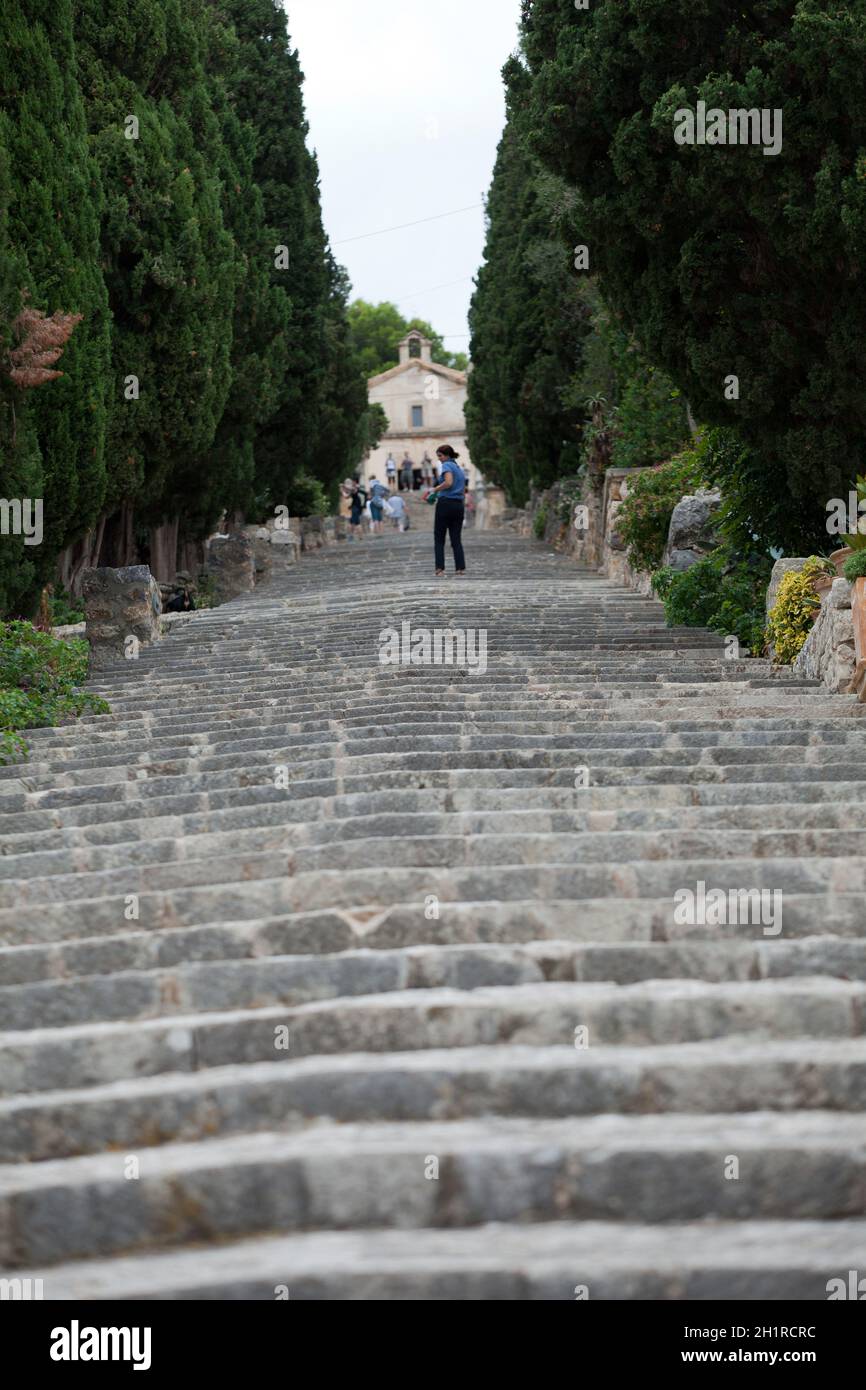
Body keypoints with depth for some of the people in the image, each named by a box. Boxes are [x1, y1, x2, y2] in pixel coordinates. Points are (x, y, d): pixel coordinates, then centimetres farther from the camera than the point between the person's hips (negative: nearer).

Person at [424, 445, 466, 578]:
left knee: (439, 539, 1)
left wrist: (433, 490, -13)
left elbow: (448, 482, -21)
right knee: (456, 540, 6)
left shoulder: (447, 465, -4)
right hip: (459, 505, 7)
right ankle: (461, 570, -5)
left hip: (445, 504, -7)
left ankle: (440, 569, -7)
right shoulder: (460, 469, 20)